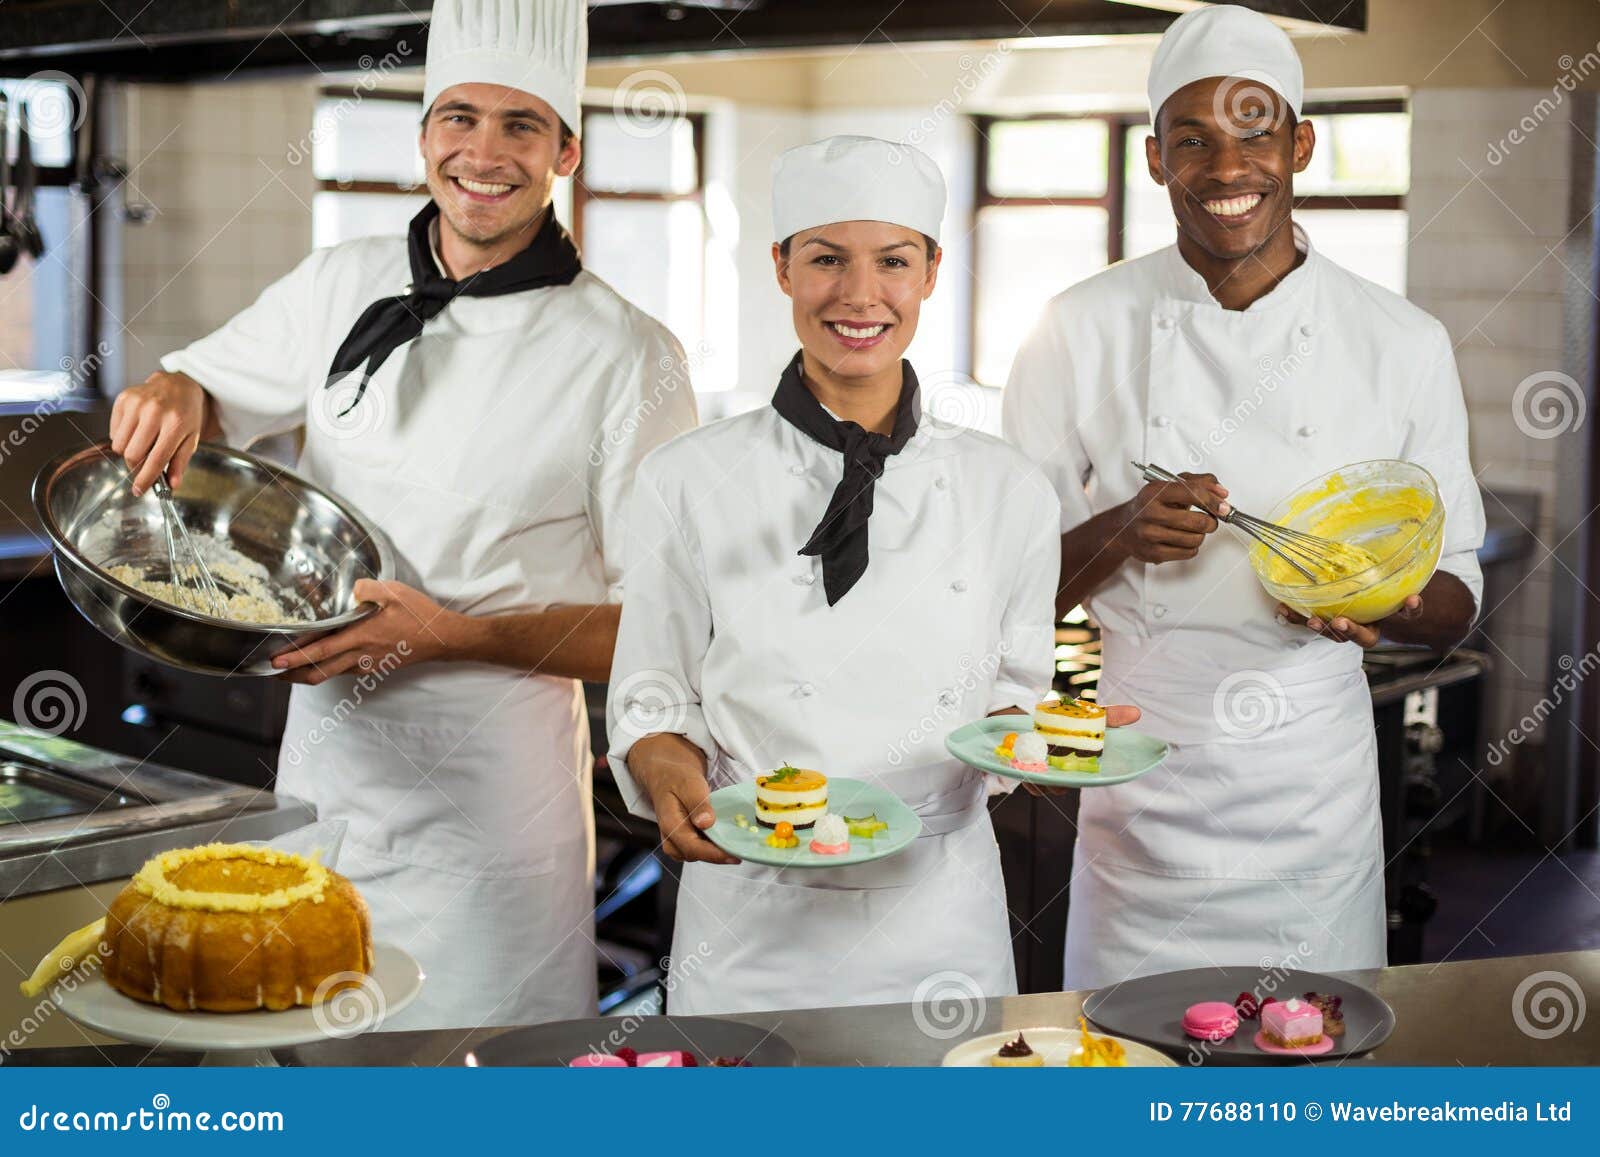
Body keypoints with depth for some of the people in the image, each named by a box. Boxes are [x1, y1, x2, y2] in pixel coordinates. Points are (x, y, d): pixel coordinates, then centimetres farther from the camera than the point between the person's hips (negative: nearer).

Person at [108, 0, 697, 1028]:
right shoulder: (343, 289, 3)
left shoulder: (628, 357, -10)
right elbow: (211, 386, 20)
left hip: (493, 796, -4)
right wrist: (171, 391, -5)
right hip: (322, 762, 4)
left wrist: (455, 635, -21)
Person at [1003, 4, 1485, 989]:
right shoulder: (1082, 333, -2)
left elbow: (1458, 595, 5)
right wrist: (1119, 533, -18)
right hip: (1140, 786, 0)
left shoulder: (1403, 344, -1)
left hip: (1318, 787, 1)